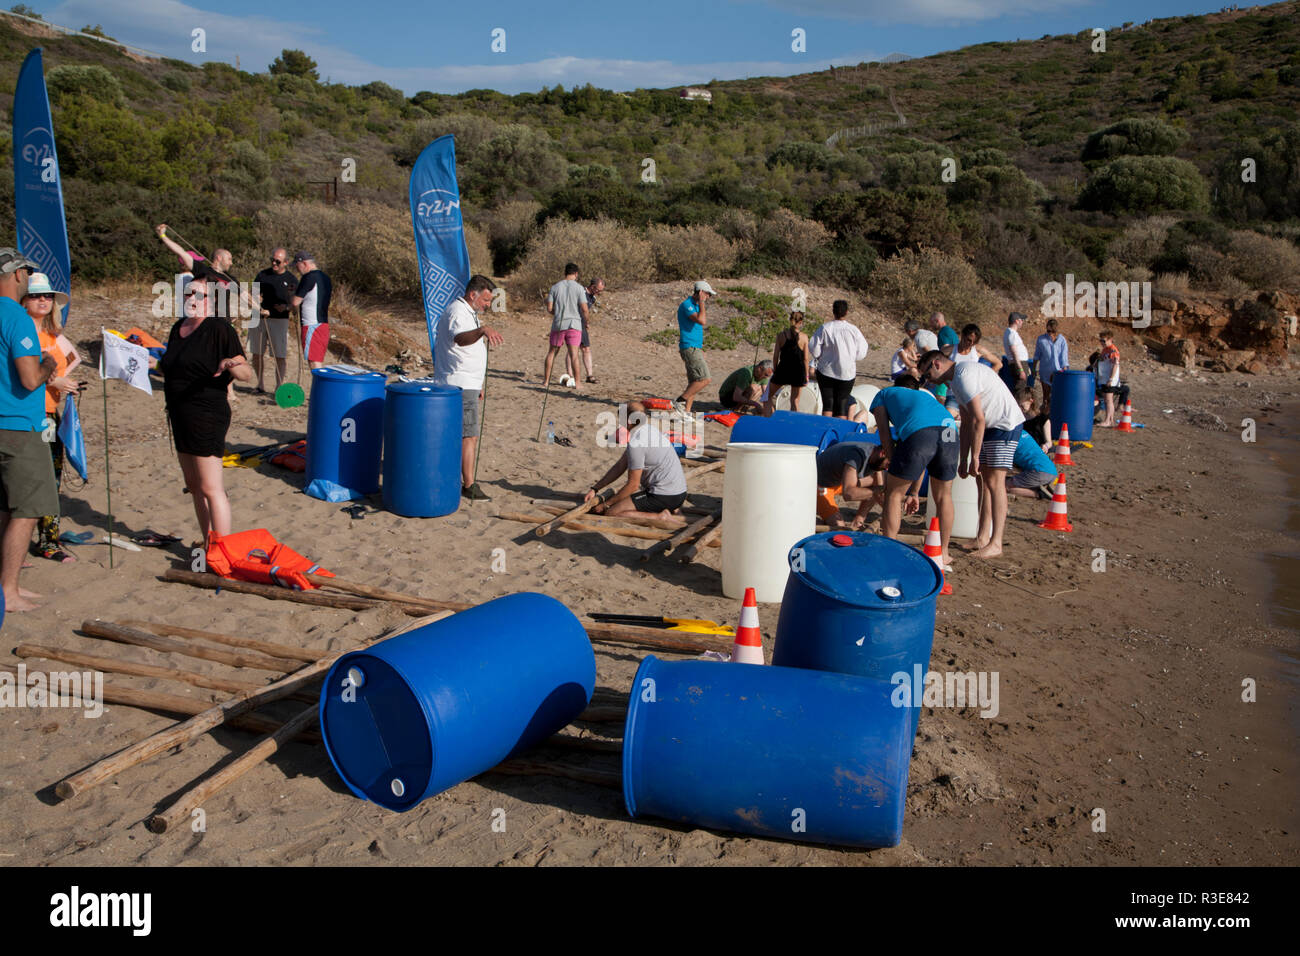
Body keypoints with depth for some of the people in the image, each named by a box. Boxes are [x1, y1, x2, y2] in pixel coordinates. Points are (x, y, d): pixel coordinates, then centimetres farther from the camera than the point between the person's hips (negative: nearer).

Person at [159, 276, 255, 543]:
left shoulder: (220, 329, -12)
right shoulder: (178, 328, 12)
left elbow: (247, 375, -19)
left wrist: (231, 365, -36)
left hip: (207, 417, -9)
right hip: (181, 418, 9)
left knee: (210, 489, -9)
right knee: (194, 486, 15)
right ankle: (208, 546, 26)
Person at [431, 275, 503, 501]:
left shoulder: (468, 313, 19)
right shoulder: (457, 311, -15)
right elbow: (460, 338, -38)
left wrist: (477, 385, 29)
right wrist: (482, 330, -57)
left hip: (466, 385, 11)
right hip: (459, 386, -11)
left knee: (456, 434, 15)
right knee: (469, 436, -9)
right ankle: (468, 485, -6)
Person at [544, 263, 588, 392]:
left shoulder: (555, 287, 4)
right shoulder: (579, 288, -4)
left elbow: (549, 308, 1)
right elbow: (584, 309, -9)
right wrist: (585, 321, 8)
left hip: (558, 324, 2)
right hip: (574, 324, -2)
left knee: (552, 352, 13)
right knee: (574, 354, -5)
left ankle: (546, 380, 17)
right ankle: (576, 383, -9)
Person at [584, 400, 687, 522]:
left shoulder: (636, 443, -18)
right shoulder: (646, 431, 13)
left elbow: (633, 485, -12)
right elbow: (620, 466, 15)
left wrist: (606, 505, -3)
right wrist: (594, 489, 13)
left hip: (663, 496, -10)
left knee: (611, 512, -12)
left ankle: (661, 517, -15)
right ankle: (670, 508, 13)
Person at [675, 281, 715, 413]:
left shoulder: (696, 305, 18)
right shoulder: (686, 305, -13)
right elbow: (702, 321, -27)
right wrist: (702, 302, -16)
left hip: (695, 348, 10)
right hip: (690, 348, -10)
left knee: (694, 382, 8)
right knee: (704, 379, -15)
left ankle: (686, 412, 8)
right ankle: (680, 401, -9)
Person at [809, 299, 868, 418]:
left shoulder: (825, 328, -10)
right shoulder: (854, 330, -6)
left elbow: (813, 348, -9)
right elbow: (860, 354, -2)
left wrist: (819, 357, 10)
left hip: (826, 372, -1)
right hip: (847, 373, 1)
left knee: (827, 403, 6)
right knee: (842, 404, 10)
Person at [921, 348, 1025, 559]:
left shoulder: (964, 375, -20)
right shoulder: (955, 380, 13)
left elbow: (978, 419, -22)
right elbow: (966, 423, 16)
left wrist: (975, 457, -18)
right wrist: (963, 459, 15)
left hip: (1006, 425, -10)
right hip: (990, 427, 10)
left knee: (994, 481, -11)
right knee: (983, 478, 9)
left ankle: (996, 543, -8)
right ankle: (983, 537, 14)